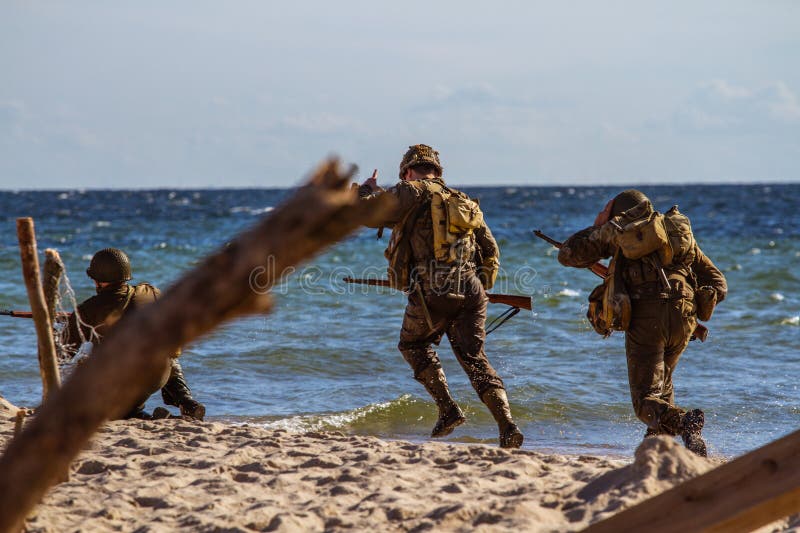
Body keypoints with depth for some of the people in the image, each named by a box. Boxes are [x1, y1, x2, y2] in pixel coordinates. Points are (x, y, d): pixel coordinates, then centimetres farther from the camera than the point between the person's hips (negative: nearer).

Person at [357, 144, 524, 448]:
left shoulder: (413, 193, 3)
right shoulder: (465, 202, 23)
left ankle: (448, 410, 8)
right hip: (471, 291, 5)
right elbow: (490, 250, 23)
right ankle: (508, 427, -8)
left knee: (413, 345, 20)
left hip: (432, 291, -5)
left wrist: (368, 190, 21)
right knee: (474, 358, 9)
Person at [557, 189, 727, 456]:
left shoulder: (616, 231, 16)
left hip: (643, 318, -4)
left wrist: (597, 227, 34)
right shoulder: (681, 232, 24)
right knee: (662, 384, 29)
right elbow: (718, 284, 20)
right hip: (683, 319, 4)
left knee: (646, 401, -2)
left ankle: (684, 421, -32)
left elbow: (567, 255, 23)